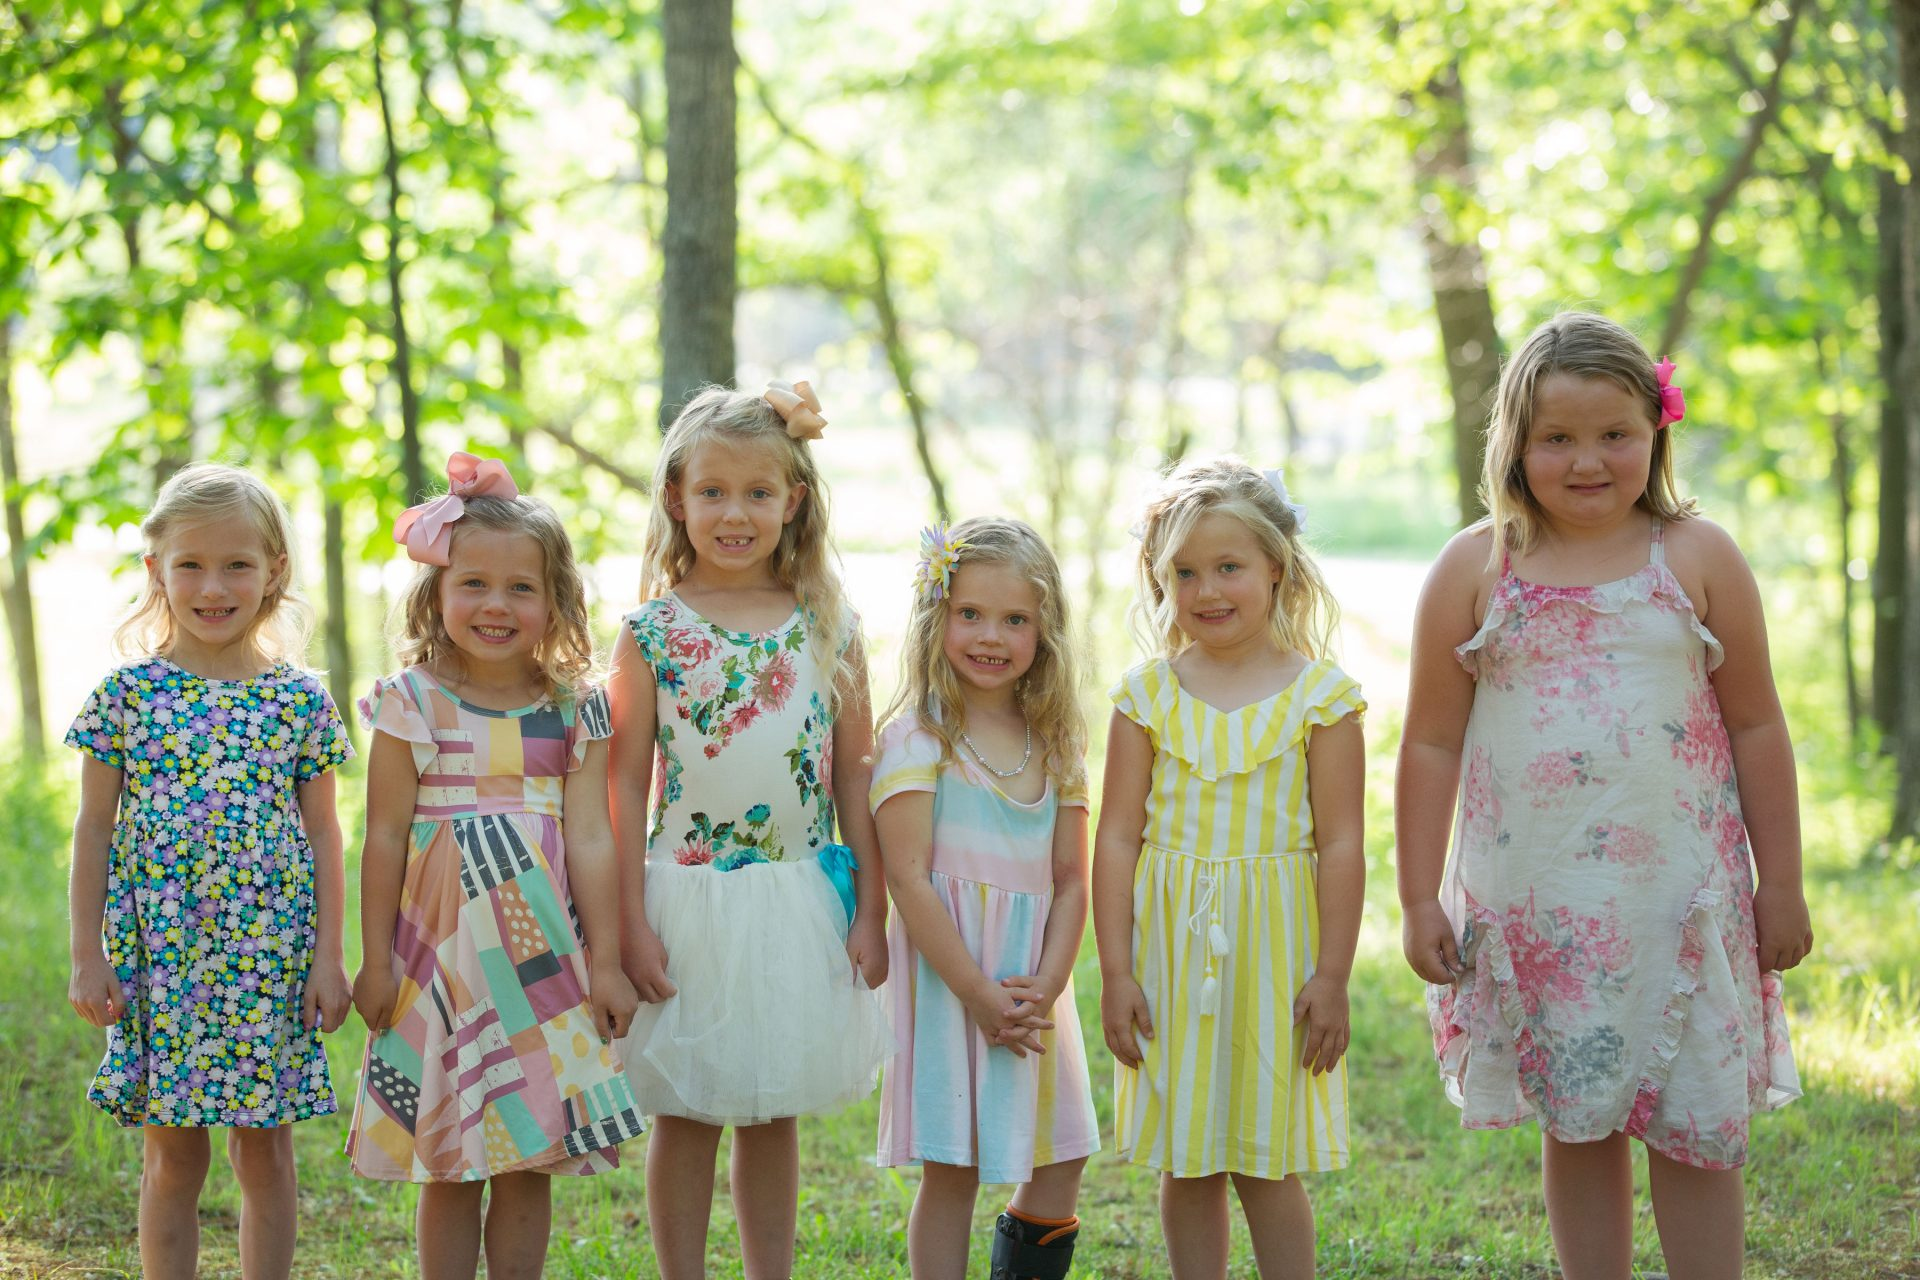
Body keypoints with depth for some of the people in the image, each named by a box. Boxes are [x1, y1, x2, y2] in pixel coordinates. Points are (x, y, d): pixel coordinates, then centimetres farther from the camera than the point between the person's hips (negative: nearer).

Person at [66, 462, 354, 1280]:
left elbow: (321, 835, 5)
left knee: (266, 1152, 6)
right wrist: (88, 957, -1)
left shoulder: (300, 700, 1)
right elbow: (95, 829, 2)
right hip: (159, 958, 0)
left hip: (271, 959, 0)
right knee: (172, 1157, 7)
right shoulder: (127, 693, 0)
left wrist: (328, 956, -1)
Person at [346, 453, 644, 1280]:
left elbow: (591, 840, 1)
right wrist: (375, 960, 0)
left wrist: (606, 962, -1)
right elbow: (386, 838, 0)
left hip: (544, 952, 2)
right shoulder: (411, 707, -1)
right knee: (451, 1163, 4)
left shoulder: (574, 713, 3)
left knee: (532, 1157, 6)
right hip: (443, 947, -2)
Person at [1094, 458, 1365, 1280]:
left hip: (1272, 948, -2)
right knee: (1185, 1165, 9)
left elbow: (1340, 843, -4)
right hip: (1170, 946, 2)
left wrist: (1331, 975, -7)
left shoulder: (1319, 694, -4)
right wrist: (1116, 971, -3)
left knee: (1265, 1165, 2)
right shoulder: (1148, 694, 1)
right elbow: (1118, 836, 1)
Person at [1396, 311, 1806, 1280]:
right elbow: (1432, 743, 4)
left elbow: (1757, 728, 5)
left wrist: (1781, 884, 4)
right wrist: (1419, 899, 1)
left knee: (1697, 1128, 2)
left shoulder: (1698, 558, 1)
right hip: (1532, 903, 1)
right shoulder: (1474, 570, 0)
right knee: (1576, 1122, 9)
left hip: (1683, 900, 0)